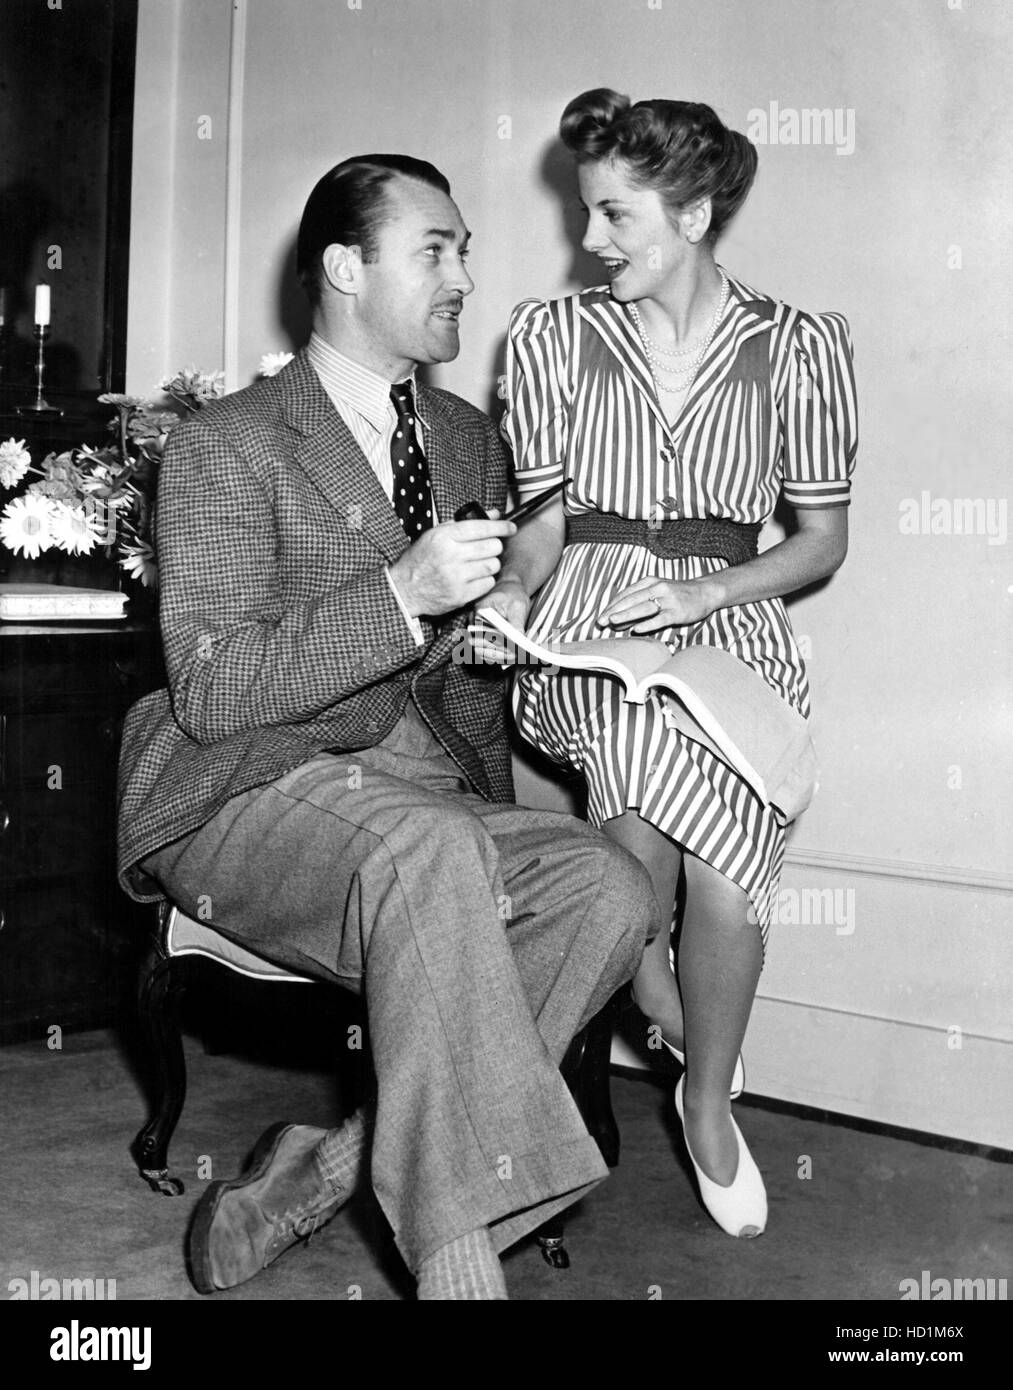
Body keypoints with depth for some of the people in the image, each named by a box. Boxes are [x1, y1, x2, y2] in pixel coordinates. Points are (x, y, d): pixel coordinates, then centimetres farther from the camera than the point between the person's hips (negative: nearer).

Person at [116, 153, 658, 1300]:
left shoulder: (468, 440, 16)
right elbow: (209, 693, -15)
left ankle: (332, 1166, -18)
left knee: (611, 889, -21)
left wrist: (494, 804, 12)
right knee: (430, 851, -37)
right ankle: (460, 1259, -32)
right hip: (244, 795, -6)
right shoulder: (227, 445, -4)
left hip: (423, 796, 6)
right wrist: (399, 595, -24)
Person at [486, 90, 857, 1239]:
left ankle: (709, 1101, 1)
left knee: (729, 866, -27)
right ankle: (655, 978, -7)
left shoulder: (799, 345, 5)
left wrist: (707, 590, -10)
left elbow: (823, 538, 6)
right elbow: (548, 516, 11)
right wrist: (511, 589, -11)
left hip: (734, 621, 0)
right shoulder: (554, 333, 8)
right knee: (649, 732, -37)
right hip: (588, 615, 0)